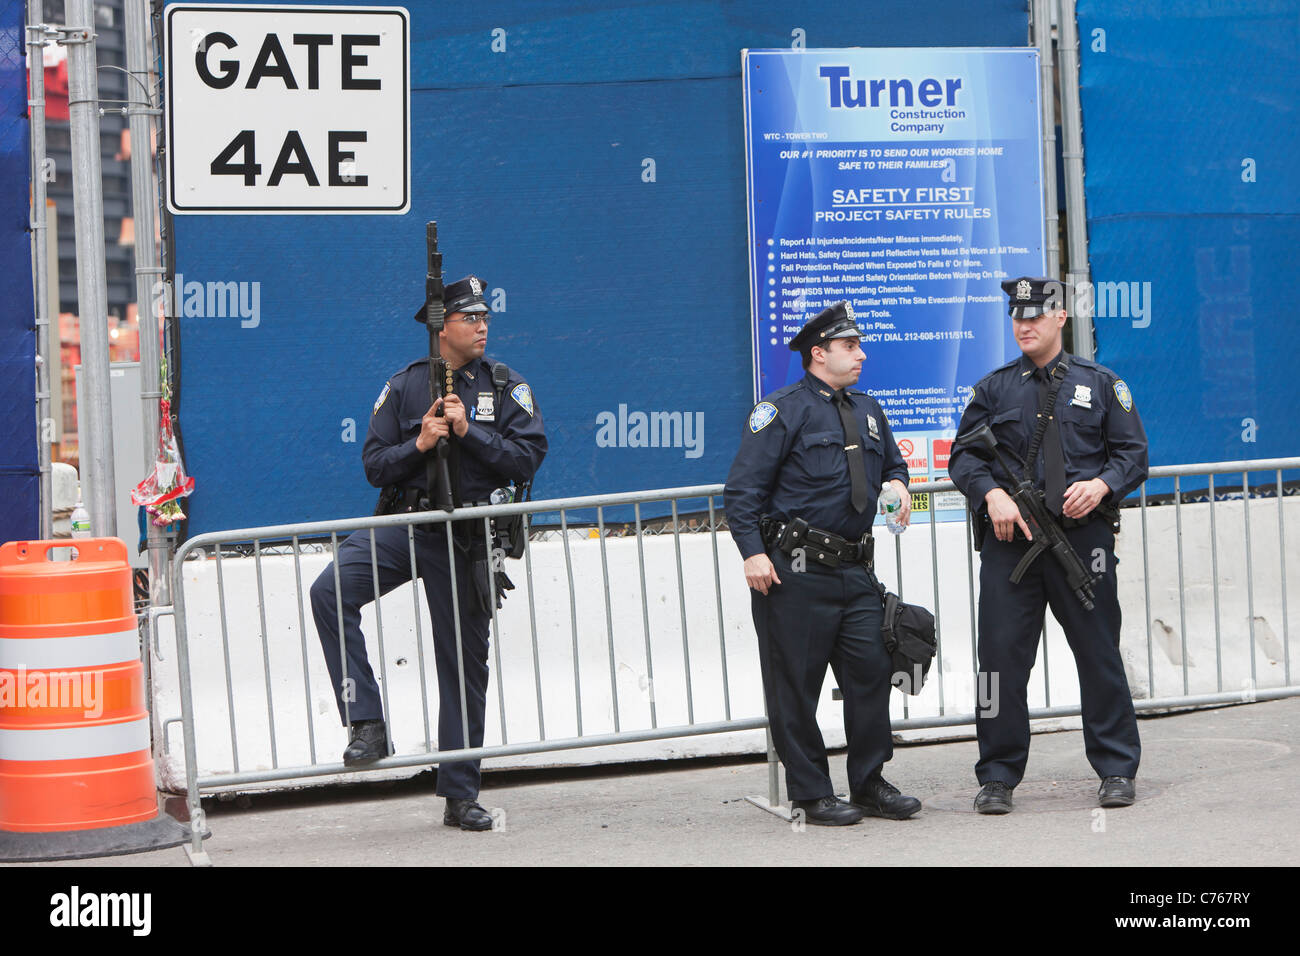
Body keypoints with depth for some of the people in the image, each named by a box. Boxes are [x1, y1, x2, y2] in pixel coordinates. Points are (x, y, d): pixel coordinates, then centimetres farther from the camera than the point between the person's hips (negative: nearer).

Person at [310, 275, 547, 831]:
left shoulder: (508, 388, 4)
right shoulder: (404, 388, 4)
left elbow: (527, 459, -7)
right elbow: (374, 465, 2)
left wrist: (468, 431, -17)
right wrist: (419, 444, -15)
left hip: (467, 538, 0)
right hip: (401, 524, 0)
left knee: (465, 665, 6)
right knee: (330, 592, -27)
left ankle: (461, 796, 15)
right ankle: (368, 724, -23)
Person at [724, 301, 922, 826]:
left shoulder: (867, 410, 17)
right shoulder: (782, 410, -6)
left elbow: (893, 463, 33)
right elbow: (743, 488, -10)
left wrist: (898, 484, 9)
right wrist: (753, 551, -19)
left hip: (855, 569, 7)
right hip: (795, 571, -7)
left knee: (871, 670, 3)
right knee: (796, 684, -1)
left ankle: (869, 783, 16)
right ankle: (810, 794, 7)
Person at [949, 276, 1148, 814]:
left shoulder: (1100, 384, 10)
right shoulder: (993, 390, 11)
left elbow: (1132, 453, 8)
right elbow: (963, 456, 8)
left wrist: (1101, 485, -12)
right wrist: (992, 494, -11)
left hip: (1084, 535, 0)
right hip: (1009, 537, 1)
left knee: (1099, 653, 2)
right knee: (1002, 655, -3)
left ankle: (1116, 771, 12)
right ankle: (998, 778, 5)